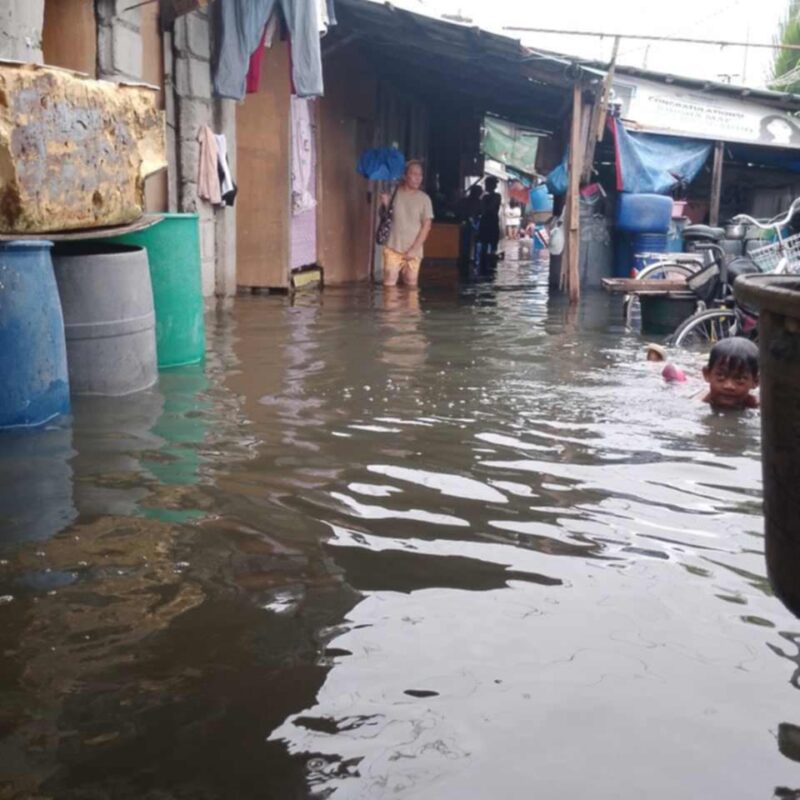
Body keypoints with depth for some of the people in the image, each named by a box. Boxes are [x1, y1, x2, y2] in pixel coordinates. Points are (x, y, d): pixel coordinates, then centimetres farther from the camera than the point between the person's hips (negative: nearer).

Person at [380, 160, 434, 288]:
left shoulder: (424, 199, 0)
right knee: (389, 283, -7)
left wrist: (414, 249, -9)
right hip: (393, 248, 0)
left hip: (414, 250, 0)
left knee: (411, 284, 1)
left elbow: (426, 226, -2)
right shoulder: (394, 193, 1)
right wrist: (385, 206, -13)